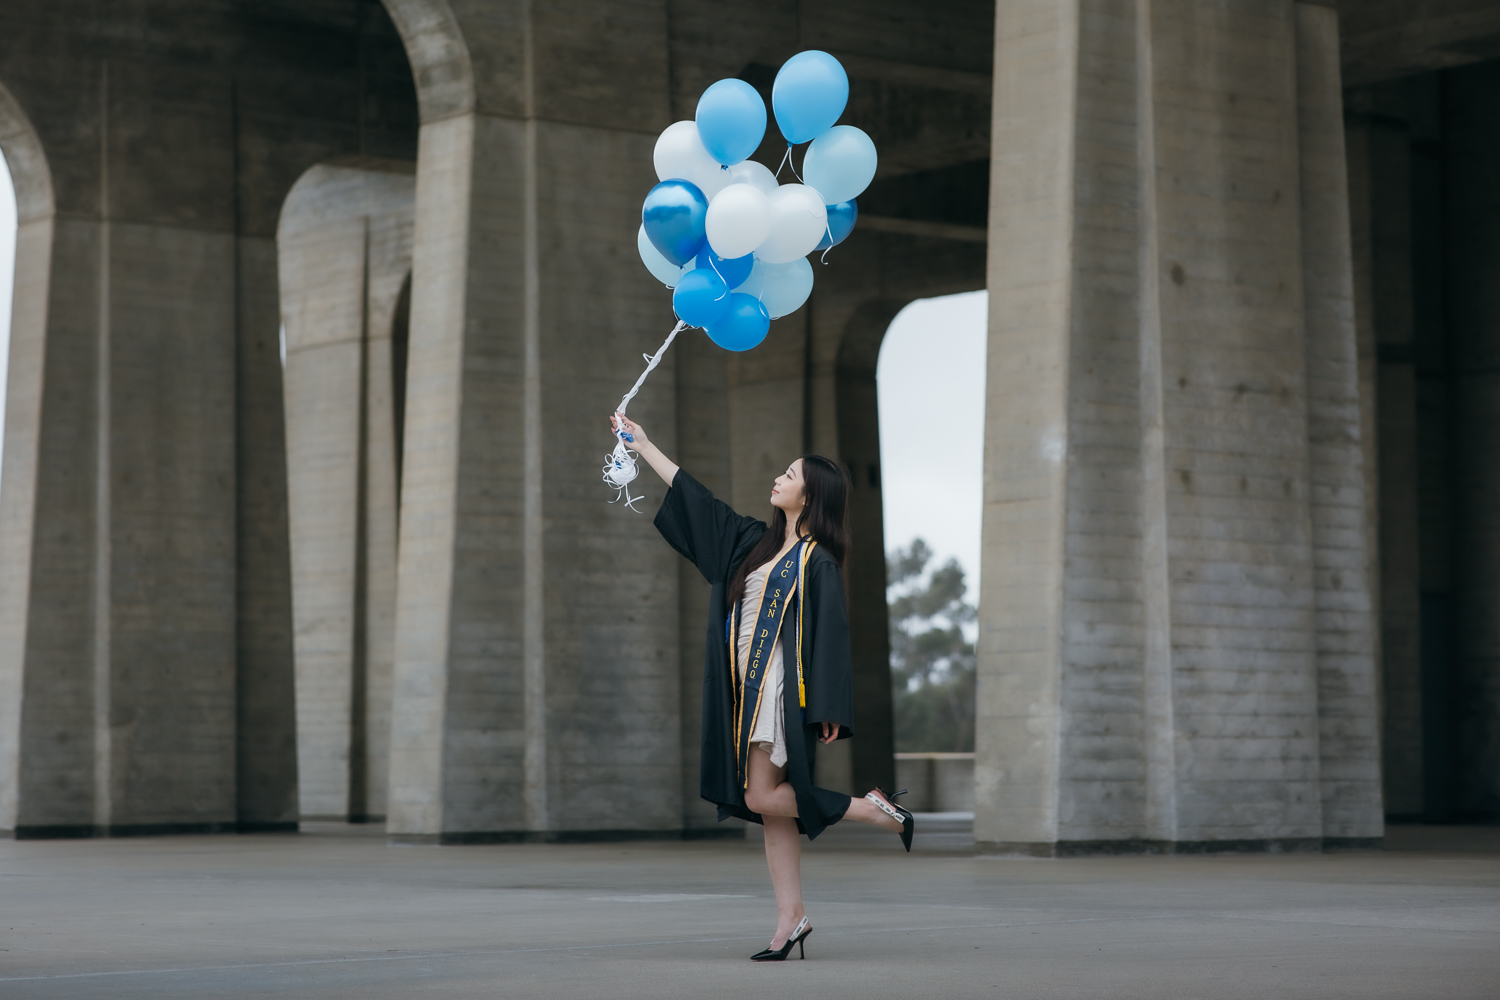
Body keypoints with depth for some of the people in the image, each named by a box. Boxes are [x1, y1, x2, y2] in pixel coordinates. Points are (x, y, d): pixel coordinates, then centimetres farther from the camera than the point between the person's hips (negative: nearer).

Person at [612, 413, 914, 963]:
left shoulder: (818, 561, -8)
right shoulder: (760, 542, 14)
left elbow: (831, 633, -12)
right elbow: (699, 501, 20)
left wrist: (829, 708, -19)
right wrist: (644, 447, 23)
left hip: (780, 686, -8)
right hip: (749, 686, 8)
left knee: (762, 797, -11)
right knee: (769, 803, 4)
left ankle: (874, 810, 1)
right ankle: (791, 918, 6)